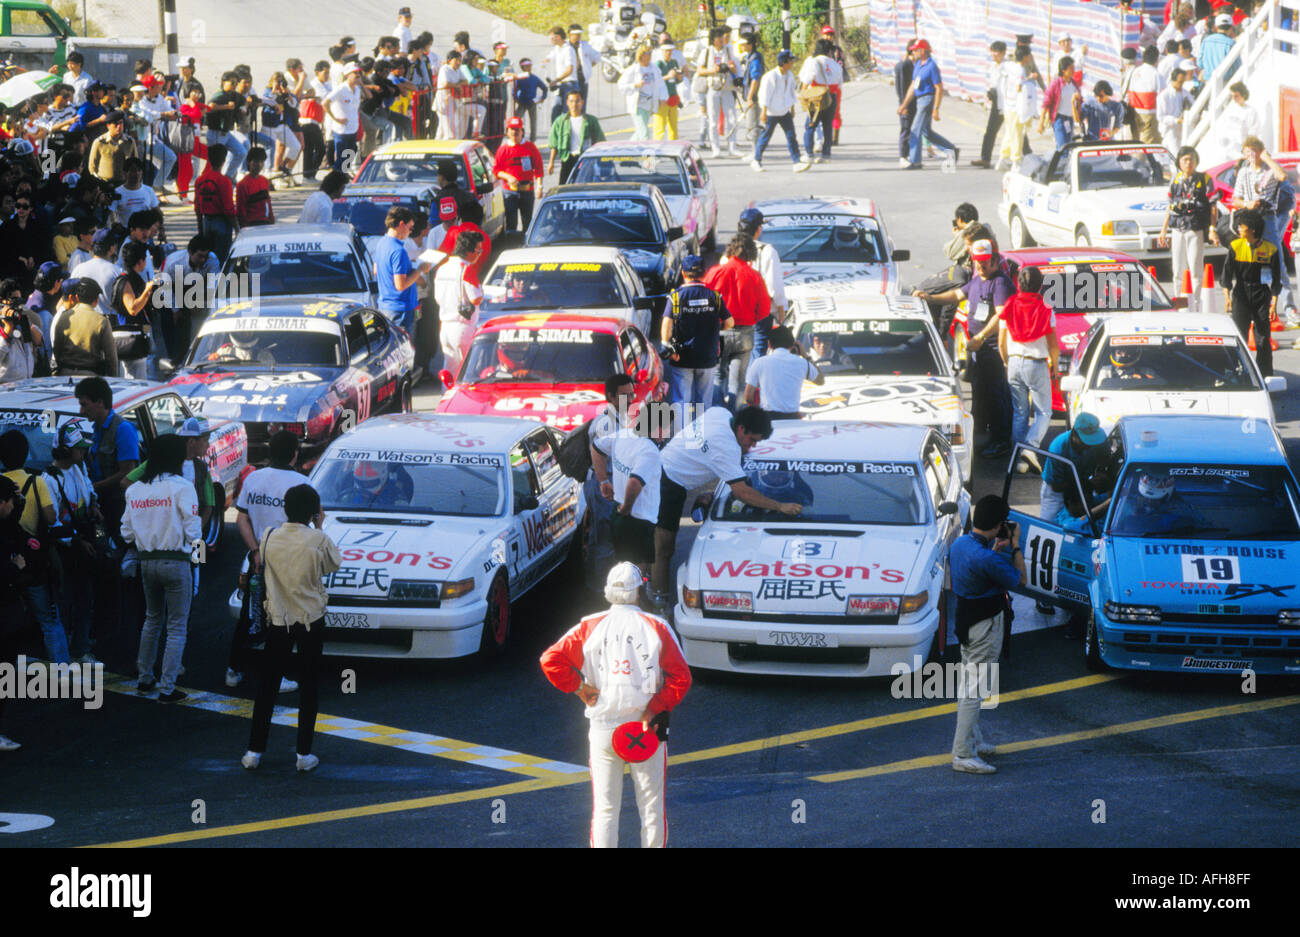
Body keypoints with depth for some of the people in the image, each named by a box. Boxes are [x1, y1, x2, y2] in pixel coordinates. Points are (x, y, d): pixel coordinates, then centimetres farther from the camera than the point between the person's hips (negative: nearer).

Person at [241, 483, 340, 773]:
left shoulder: (269, 537, -7)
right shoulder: (318, 540, -14)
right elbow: (334, 564, 4)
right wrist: (319, 529, 9)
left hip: (278, 621, 2)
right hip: (311, 622, -2)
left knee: (267, 686, 11)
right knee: (309, 687, 8)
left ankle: (254, 751, 11)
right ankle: (304, 754, 8)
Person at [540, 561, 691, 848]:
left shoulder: (590, 627, 0)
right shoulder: (657, 627, -2)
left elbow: (550, 659, -7)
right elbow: (681, 677, -8)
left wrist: (578, 687, 1)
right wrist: (654, 710, -7)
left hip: (603, 725, 1)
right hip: (647, 728, -1)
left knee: (604, 808, 5)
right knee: (652, 807, 7)